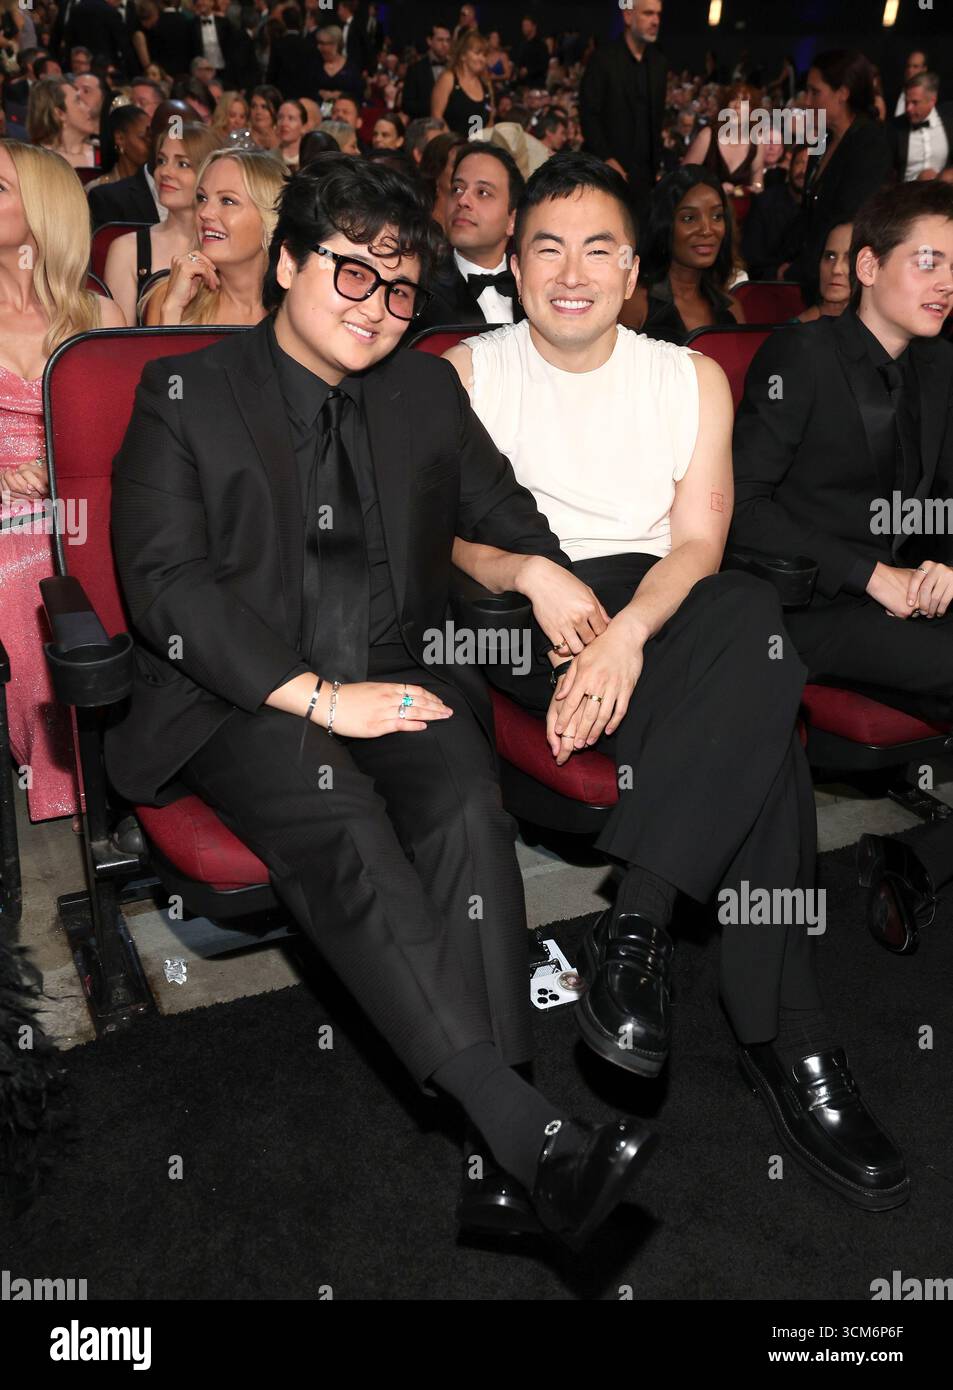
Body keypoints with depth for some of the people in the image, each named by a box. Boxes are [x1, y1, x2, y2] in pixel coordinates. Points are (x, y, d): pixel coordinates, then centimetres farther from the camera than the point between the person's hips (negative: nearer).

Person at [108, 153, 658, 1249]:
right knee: (336, 820, -34)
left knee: (466, 801, -30)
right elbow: (165, 583, -7)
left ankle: (500, 1161, -32)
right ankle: (524, 1128, -37)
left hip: (396, 679, 3)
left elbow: (509, 521, 23)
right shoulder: (185, 396, 5)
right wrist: (319, 696, -18)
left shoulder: (428, 394, 19)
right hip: (240, 702, -3)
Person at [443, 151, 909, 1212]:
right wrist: (537, 578, -19)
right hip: (525, 618, -2)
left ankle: (635, 923, -31)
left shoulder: (691, 377, 14)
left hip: (662, 609, 3)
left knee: (761, 619, -35)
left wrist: (628, 633, -19)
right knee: (762, 733, -30)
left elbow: (699, 538, 2)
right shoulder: (469, 371, 11)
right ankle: (783, 1038, -24)